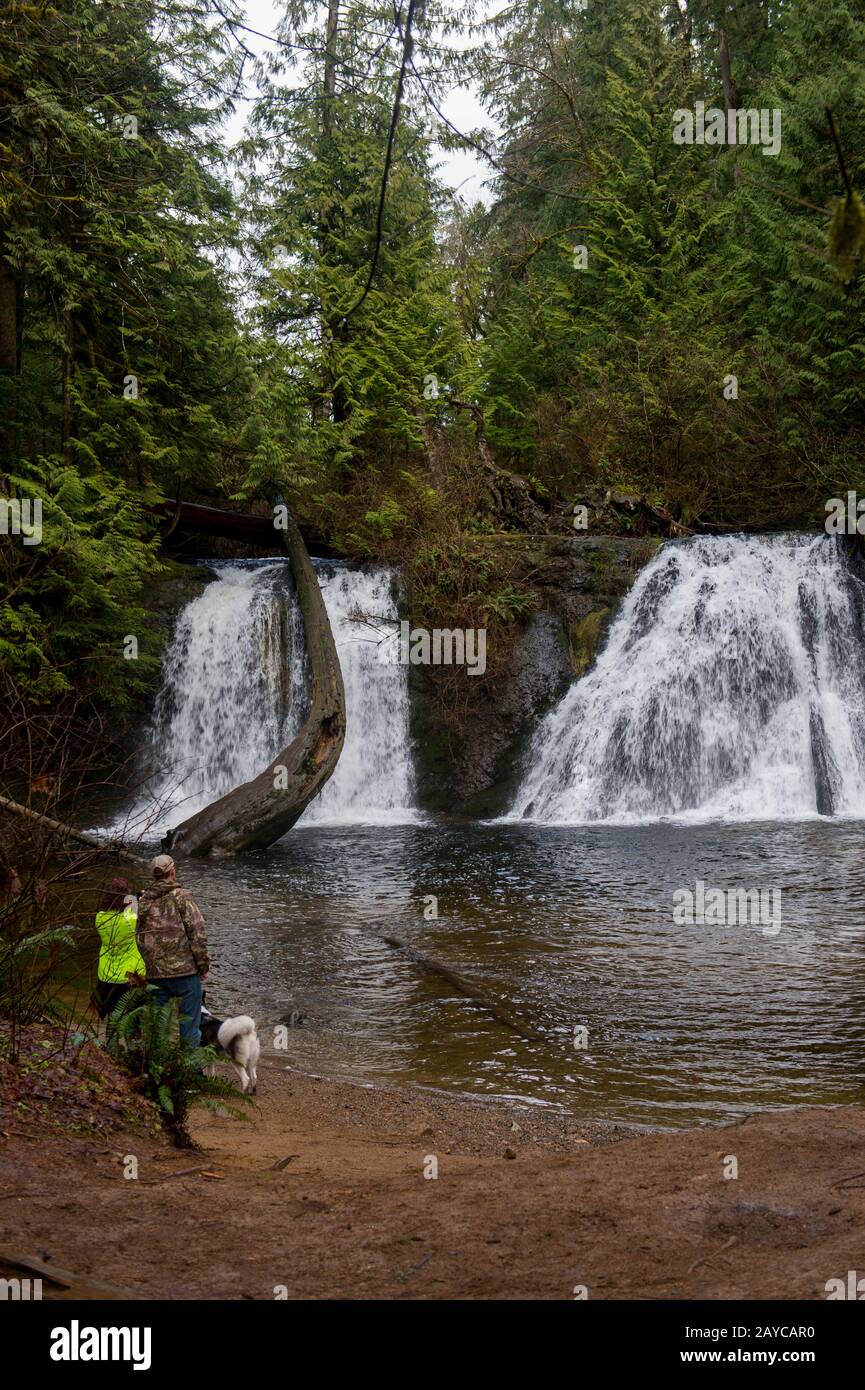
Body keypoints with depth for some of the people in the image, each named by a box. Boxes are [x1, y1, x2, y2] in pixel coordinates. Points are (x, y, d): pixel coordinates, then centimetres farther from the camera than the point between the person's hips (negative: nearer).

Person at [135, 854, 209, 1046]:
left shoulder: (143, 901, 8)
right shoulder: (182, 897, -8)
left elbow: (140, 938, 14)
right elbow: (197, 934, -12)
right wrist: (203, 965, -4)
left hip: (154, 973, 5)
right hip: (184, 970, -5)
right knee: (189, 1020, 3)